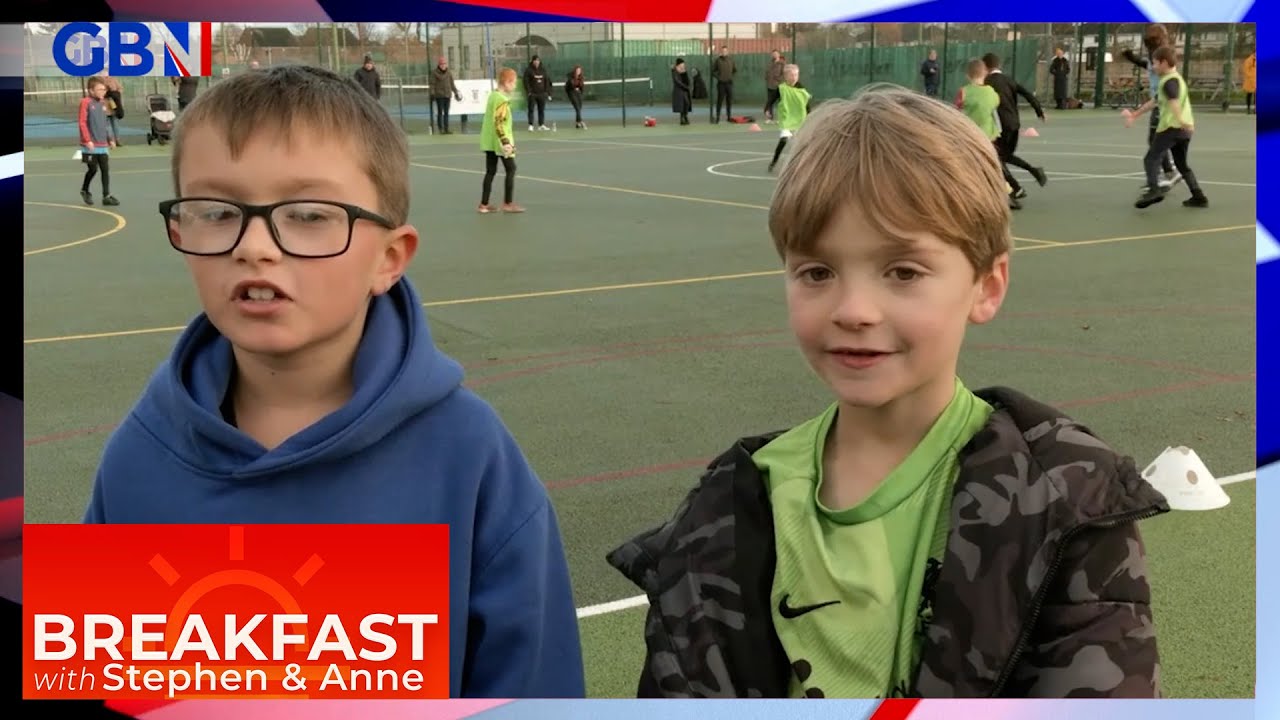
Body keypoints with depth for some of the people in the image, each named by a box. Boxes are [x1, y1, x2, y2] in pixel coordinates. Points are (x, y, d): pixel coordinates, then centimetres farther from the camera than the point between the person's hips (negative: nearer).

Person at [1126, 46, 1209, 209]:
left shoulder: (1169, 81, -8)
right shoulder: (1177, 78, 24)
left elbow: (1173, 101, -28)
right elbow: (1154, 102, 31)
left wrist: (1180, 120, -43)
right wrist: (1135, 115, 35)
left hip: (1170, 127, -9)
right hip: (1184, 129, 9)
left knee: (1151, 159, -8)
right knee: (1182, 164, 18)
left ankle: (1154, 189, -29)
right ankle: (1198, 196, 14)